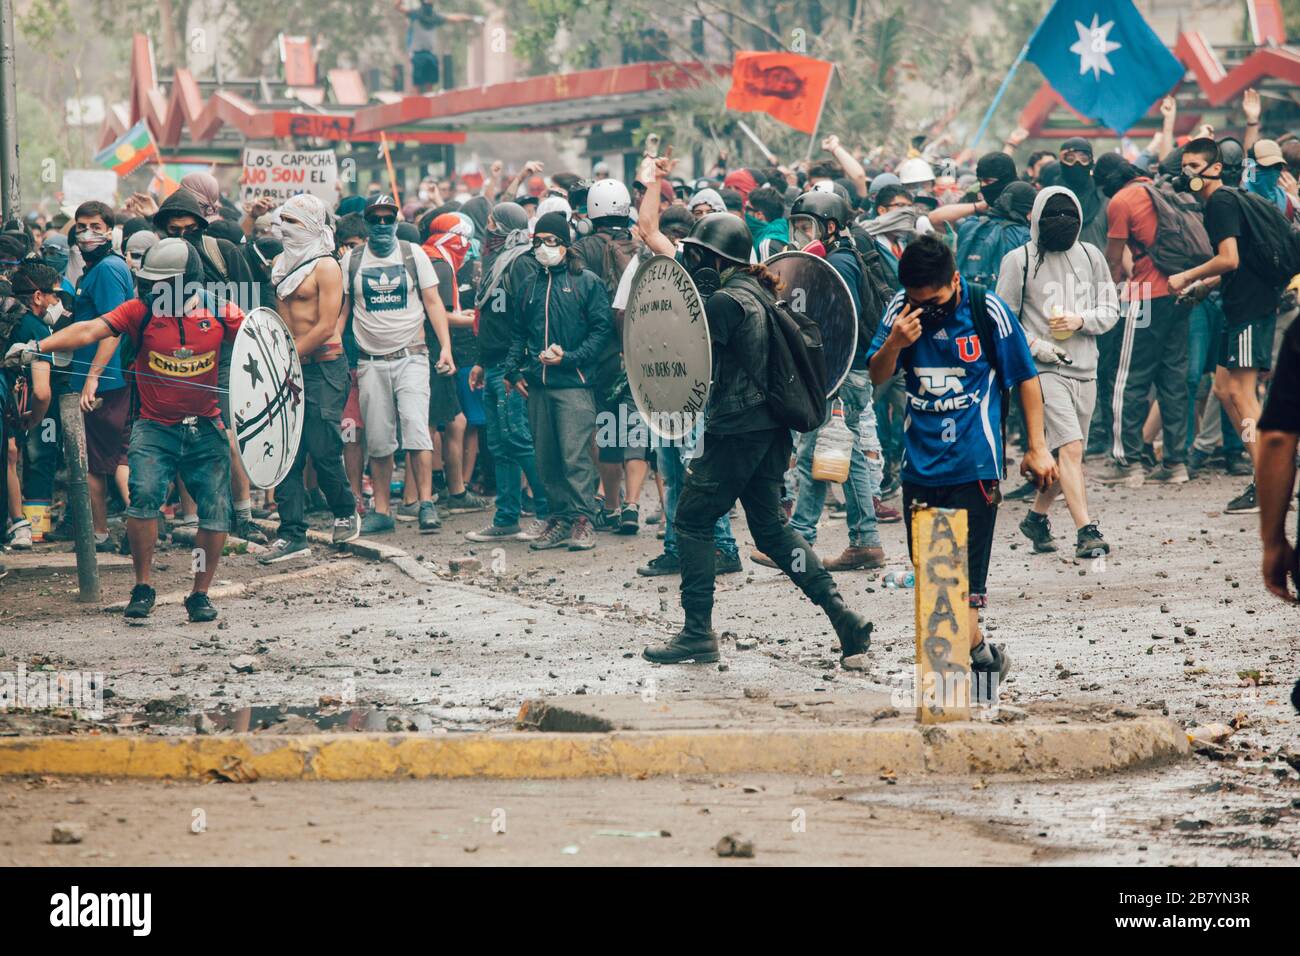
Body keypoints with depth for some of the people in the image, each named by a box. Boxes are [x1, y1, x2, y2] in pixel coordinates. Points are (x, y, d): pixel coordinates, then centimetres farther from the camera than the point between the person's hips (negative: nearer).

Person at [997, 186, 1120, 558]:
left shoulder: (1090, 256, 10)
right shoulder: (1020, 260, -1)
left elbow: (1111, 310, 12)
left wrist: (1081, 320, -8)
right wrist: (1035, 346, -11)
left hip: (1084, 369, 5)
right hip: (1043, 370, -5)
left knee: (1065, 454, 12)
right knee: (1069, 447, -17)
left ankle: (1037, 517, 33)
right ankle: (1086, 531, -21)